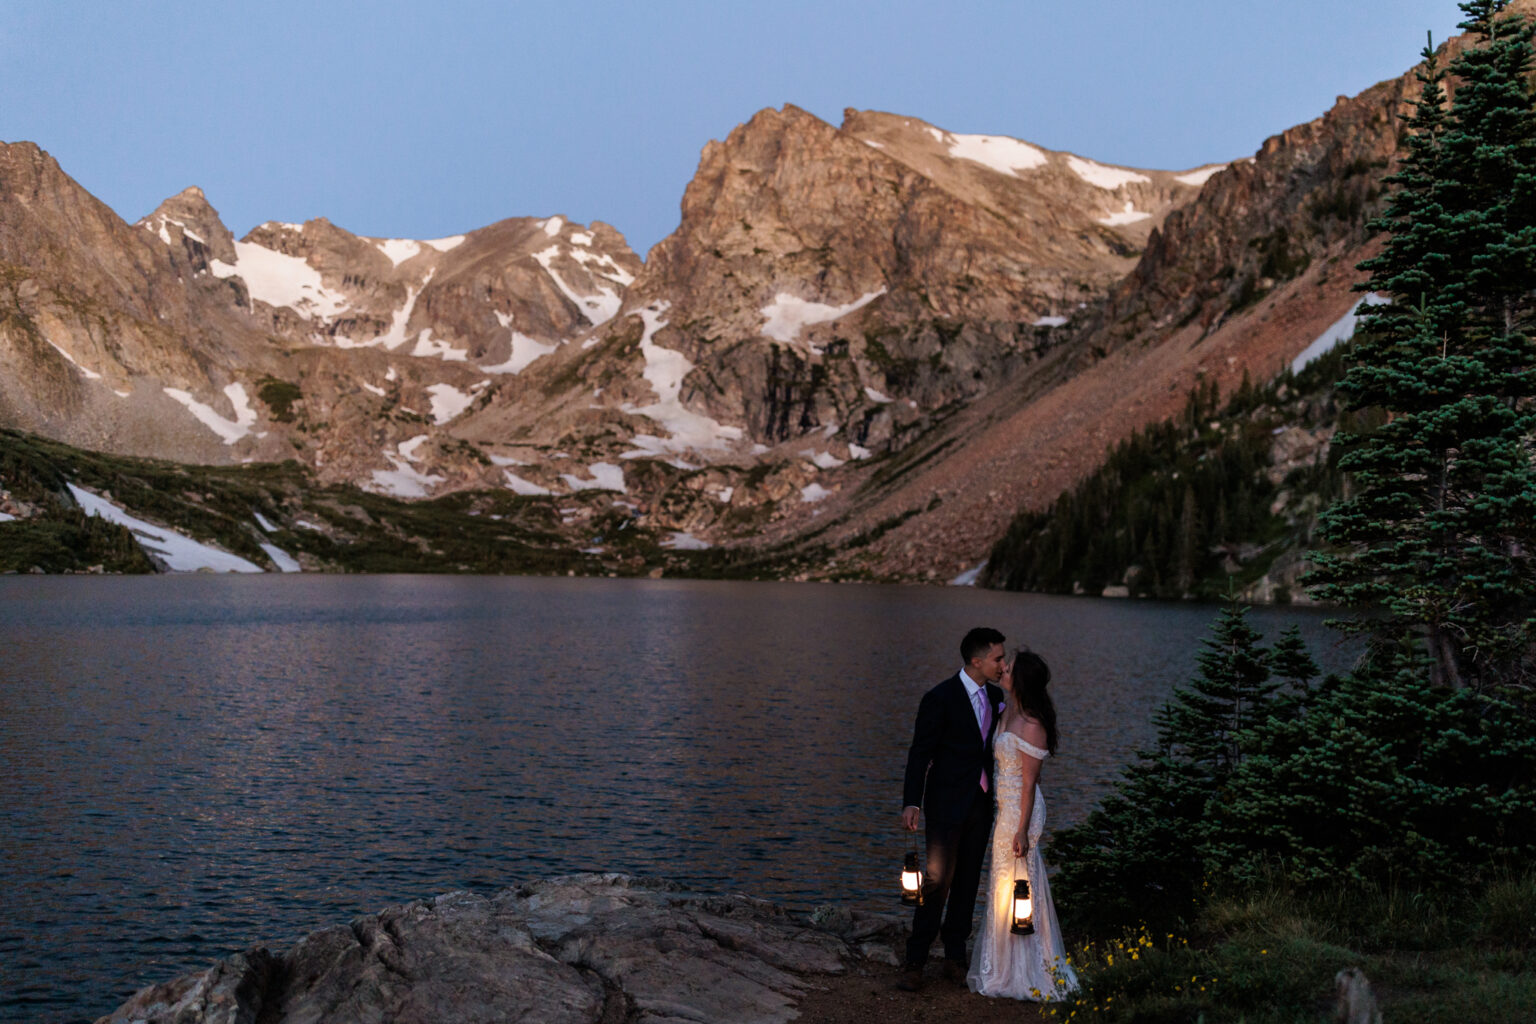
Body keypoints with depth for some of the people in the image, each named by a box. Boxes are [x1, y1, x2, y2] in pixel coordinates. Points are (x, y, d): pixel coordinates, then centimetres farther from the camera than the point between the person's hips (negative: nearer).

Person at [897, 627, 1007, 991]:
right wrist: (912, 803, -20)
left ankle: (955, 957, 23)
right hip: (947, 805, -6)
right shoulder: (940, 698, -14)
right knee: (937, 882, -5)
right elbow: (920, 753, -14)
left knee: (967, 883, 12)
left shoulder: (994, 696, 6)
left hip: (981, 805, 6)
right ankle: (915, 963, 4)